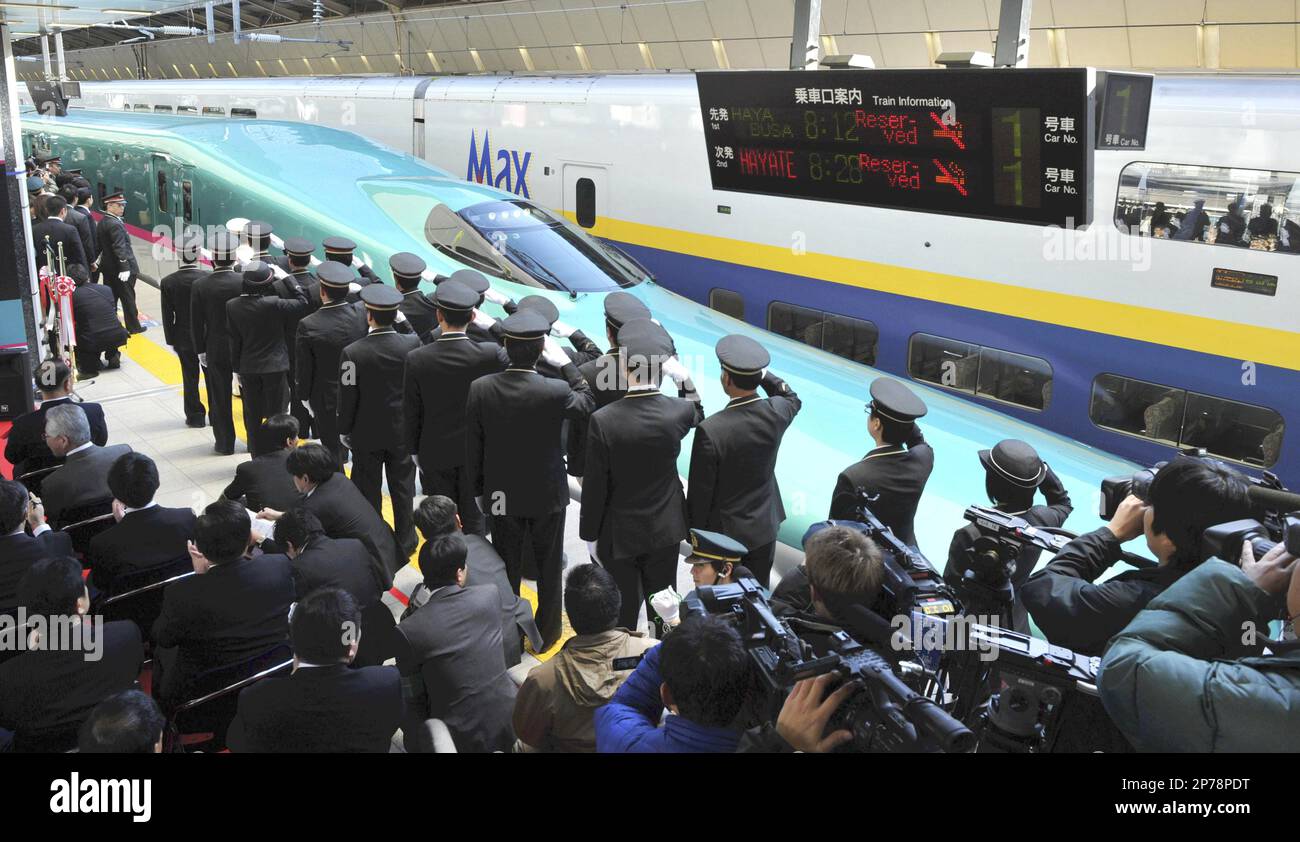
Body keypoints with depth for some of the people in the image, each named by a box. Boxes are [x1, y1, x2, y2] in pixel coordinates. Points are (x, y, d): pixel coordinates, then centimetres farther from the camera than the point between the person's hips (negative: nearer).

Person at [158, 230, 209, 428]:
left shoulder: (168, 283, -13)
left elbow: (167, 317, -7)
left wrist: (171, 340, 5)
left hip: (184, 338, 1)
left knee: (190, 378, 13)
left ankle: (195, 416, 20)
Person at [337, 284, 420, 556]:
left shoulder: (352, 353, -19)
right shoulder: (412, 344, -14)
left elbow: (347, 397, -11)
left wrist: (344, 430, 4)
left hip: (366, 434, -2)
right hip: (403, 431, 2)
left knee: (369, 492, 13)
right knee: (403, 488, 15)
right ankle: (405, 542, 26)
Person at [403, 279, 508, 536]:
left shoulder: (417, 359, -18)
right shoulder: (490, 354, -20)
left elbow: (412, 412, -8)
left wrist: (414, 451, 6)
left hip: (435, 453, 0)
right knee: (475, 518, 17)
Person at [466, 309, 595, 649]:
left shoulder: (480, 389, -16)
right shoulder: (555, 391, -24)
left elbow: (473, 447, -6)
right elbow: (586, 402, 0)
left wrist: (479, 487, 9)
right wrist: (565, 363, 0)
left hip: (502, 496, 2)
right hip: (547, 494, -2)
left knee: (507, 569, 18)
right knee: (549, 568, 18)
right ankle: (547, 633, 33)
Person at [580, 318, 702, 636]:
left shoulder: (603, 421, -26)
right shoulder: (678, 412, -18)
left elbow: (595, 486, -16)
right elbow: (697, 414, 12)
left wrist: (589, 534, -2)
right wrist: (685, 380, -4)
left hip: (619, 534, -3)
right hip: (666, 528, 3)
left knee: (622, 613, 16)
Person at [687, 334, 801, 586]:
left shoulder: (710, 430, -28)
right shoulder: (776, 412, -14)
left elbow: (700, 492, -17)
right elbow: (792, 399, 15)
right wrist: (760, 373, 6)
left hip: (723, 531, -4)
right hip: (764, 527, 5)